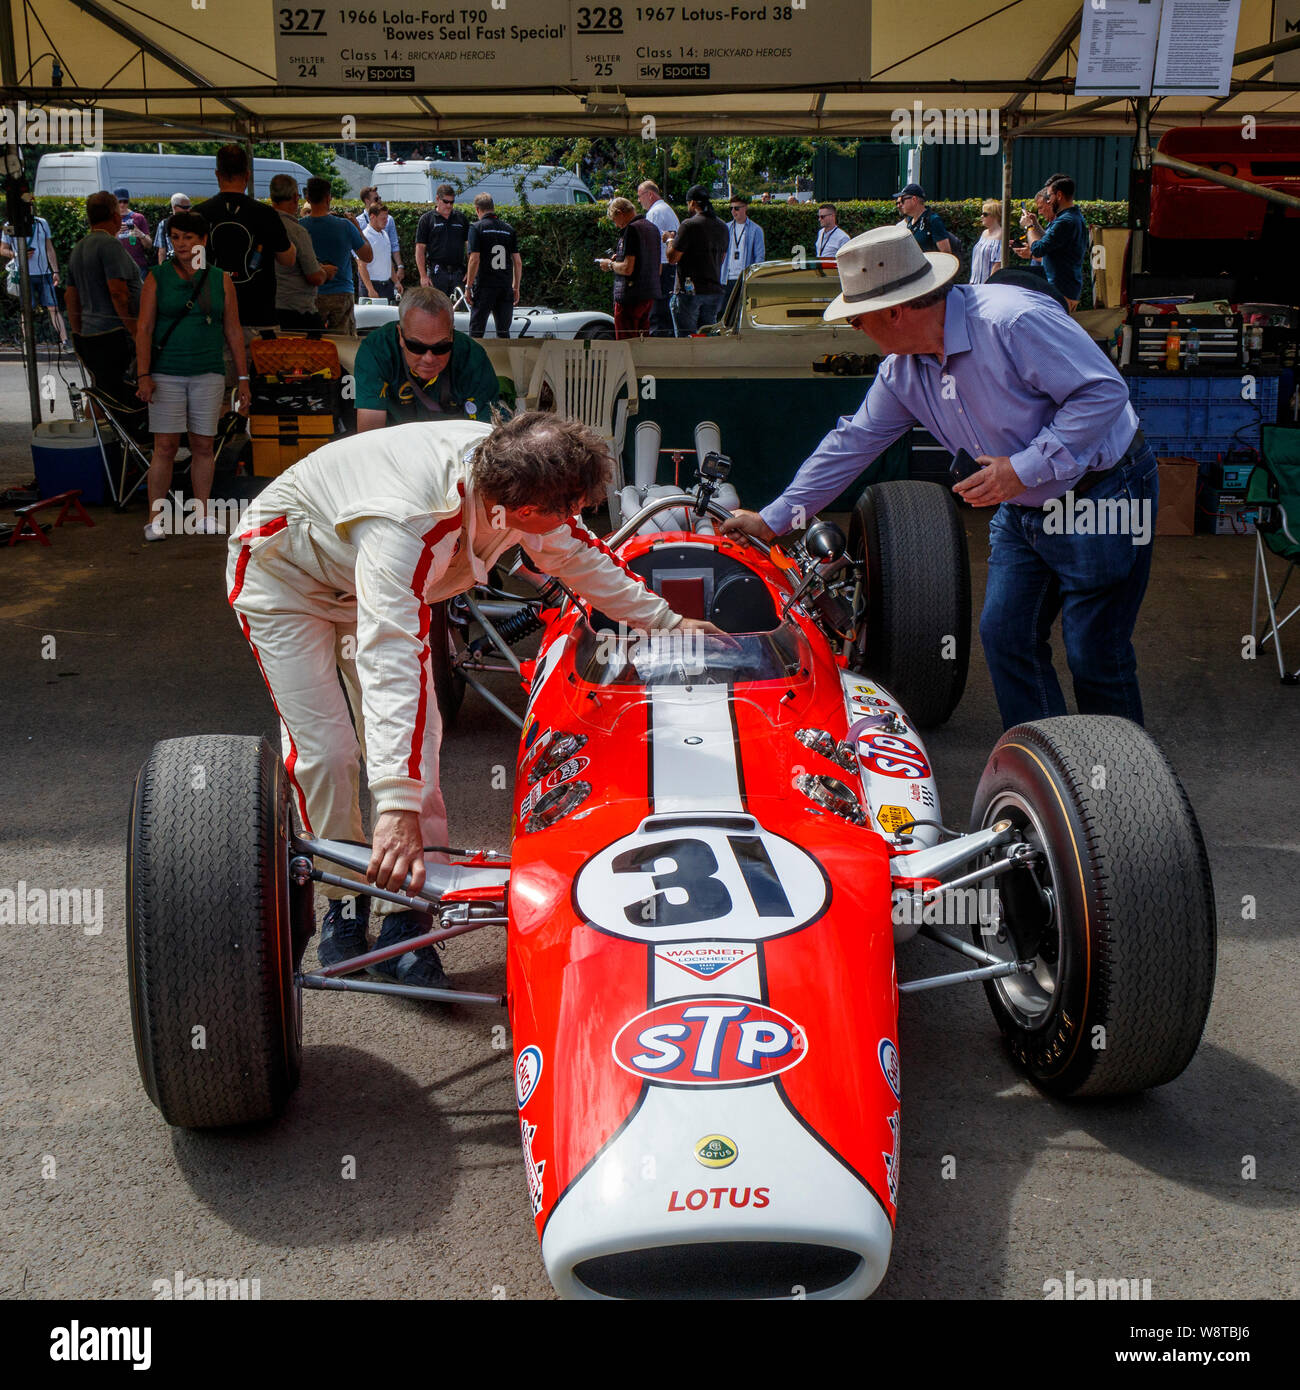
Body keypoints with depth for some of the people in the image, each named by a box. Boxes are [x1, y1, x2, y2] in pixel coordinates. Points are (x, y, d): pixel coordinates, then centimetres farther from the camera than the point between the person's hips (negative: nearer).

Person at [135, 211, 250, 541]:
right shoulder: (157, 278, 2)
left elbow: (233, 332, 8)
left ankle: (203, 514, 15)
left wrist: (243, 379, 5)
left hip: (208, 374, 2)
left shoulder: (221, 280, 6)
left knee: (203, 445, 5)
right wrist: (143, 375, -10)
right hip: (166, 374, -1)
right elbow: (144, 329, -1)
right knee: (165, 446, -5)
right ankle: (155, 518, 1)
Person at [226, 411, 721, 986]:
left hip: (369, 576, 6)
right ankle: (344, 904, 6)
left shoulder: (511, 475, -22)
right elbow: (391, 659, -53)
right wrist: (396, 808, -60)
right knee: (323, 748, -16)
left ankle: (403, 924, -3)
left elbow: (577, 555, 0)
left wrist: (665, 619, 11)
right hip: (282, 575, -6)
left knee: (417, 738, -8)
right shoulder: (405, 522, -45)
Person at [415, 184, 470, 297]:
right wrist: (423, 276, -8)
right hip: (437, 273, -3)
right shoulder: (426, 219, 3)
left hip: (458, 273, 3)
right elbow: (420, 249, 0)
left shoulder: (461, 218, 12)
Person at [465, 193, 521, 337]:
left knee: (476, 331, 2)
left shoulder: (477, 228, -4)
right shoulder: (509, 229, 9)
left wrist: (468, 287, -5)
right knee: (504, 332, 8)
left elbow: (475, 259, -11)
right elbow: (518, 262, 8)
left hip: (484, 287, -4)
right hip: (506, 287, 4)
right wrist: (516, 287, 17)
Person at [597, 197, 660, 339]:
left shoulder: (632, 229, -14)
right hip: (650, 295, 9)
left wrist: (610, 265, -1)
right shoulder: (652, 227, 14)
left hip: (631, 297, -9)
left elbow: (627, 269, -21)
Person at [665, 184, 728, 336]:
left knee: (686, 338, -2)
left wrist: (669, 240, 10)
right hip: (715, 289, 6)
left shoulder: (689, 225, -11)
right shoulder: (722, 226, 11)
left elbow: (673, 258, -11)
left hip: (690, 291, -6)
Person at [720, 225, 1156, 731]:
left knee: (1094, 655, -3)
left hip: (1102, 493, -8)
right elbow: (852, 443, 9)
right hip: (1021, 510, 8)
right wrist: (772, 519, 11)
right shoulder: (902, 370, 0)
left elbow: (1104, 392, -25)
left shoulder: (1012, 320, -25)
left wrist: (1026, 468, -28)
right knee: (1004, 637, 6)